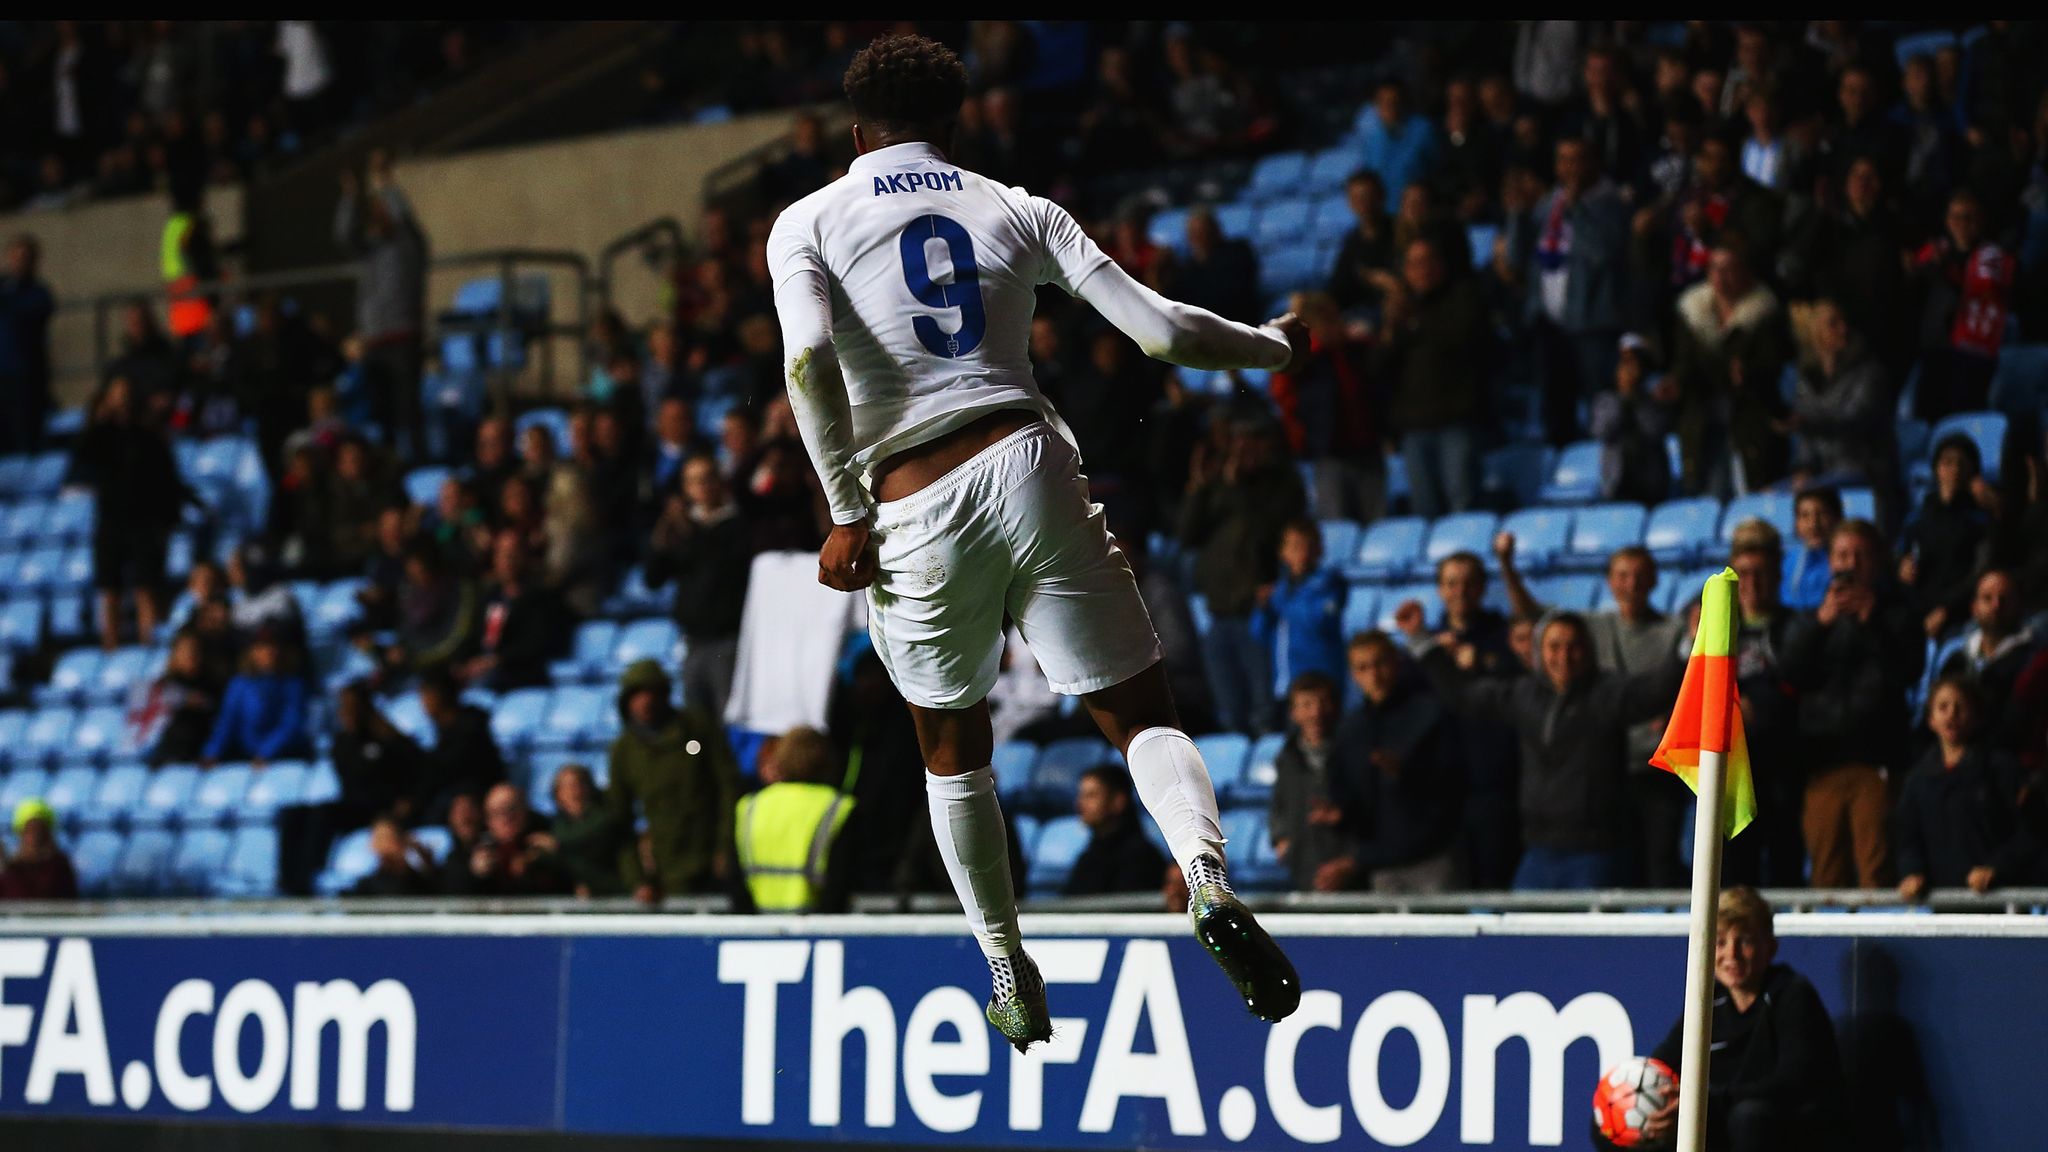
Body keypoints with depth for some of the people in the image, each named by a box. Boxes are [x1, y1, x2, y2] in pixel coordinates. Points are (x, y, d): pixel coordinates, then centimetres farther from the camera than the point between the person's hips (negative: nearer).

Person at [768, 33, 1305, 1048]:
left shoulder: (807, 223, 9)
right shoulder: (1014, 210, 13)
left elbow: (809, 360, -11)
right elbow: (1158, 328, 8)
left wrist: (848, 514, -8)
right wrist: (1272, 347, 26)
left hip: (912, 509, 0)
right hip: (1026, 463, 0)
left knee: (952, 751, 22)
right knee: (1143, 716, 4)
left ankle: (1013, 984, 23)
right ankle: (1206, 875, -26)